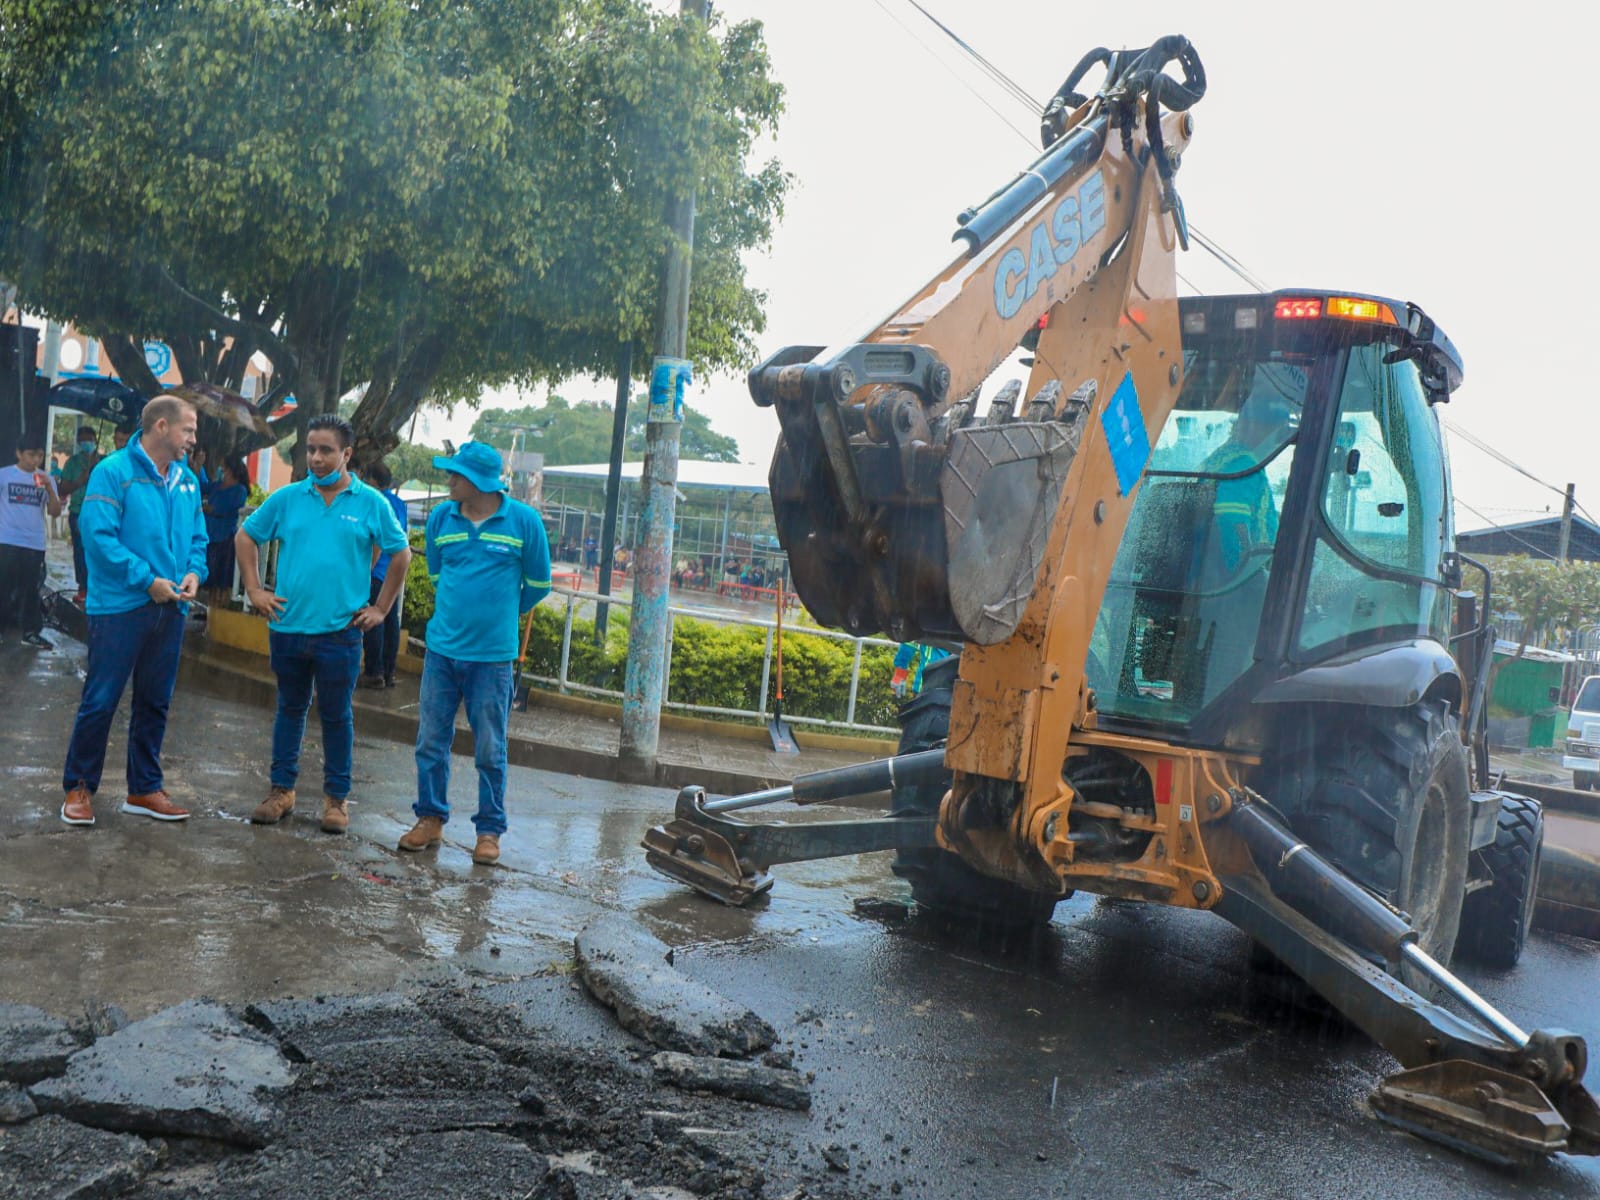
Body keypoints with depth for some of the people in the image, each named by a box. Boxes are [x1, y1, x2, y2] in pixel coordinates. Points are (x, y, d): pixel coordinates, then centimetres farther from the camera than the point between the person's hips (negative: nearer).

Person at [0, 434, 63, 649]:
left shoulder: (46, 479, 6)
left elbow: (55, 512, 0)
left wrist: (49, 489, -13)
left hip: (35, 544, 3)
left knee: (30, 589, 9)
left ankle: (31, 632, 16)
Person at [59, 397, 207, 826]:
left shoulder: (187, 481, 11)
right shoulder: (113, 472, -9)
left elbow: (197, 539, 16)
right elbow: (97, 535, -17)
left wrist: (194, 572, -5)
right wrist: (148, 581, -18)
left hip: (169, 610, 6)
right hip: (119, 607, -6)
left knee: (154, 703, 12)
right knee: (100, 700, 1)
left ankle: (145, 788, 23)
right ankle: (79, 787, 16)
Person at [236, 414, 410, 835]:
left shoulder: (371, 503, -1)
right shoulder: (287, 498, 4)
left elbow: (401, 554, 7)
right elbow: (246, 537, 14)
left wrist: (381, 608, 4)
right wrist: (254, 589, 7)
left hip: (340, 631, -2)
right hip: (288, 626, 2)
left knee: (337, 715, 6)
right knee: (290, 709, 14)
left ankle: (336, 797, 17)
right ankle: (282, 789, 25)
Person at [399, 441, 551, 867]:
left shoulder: (524, 521, -6)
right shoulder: (440, 518, 3)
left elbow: (538, 584, 6)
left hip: (492, 655, -3)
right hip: (442, 647, 3)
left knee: (490, 751, 4)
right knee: (431, 741, 9)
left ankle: (490, 830, 16)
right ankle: (431, 818, 25)